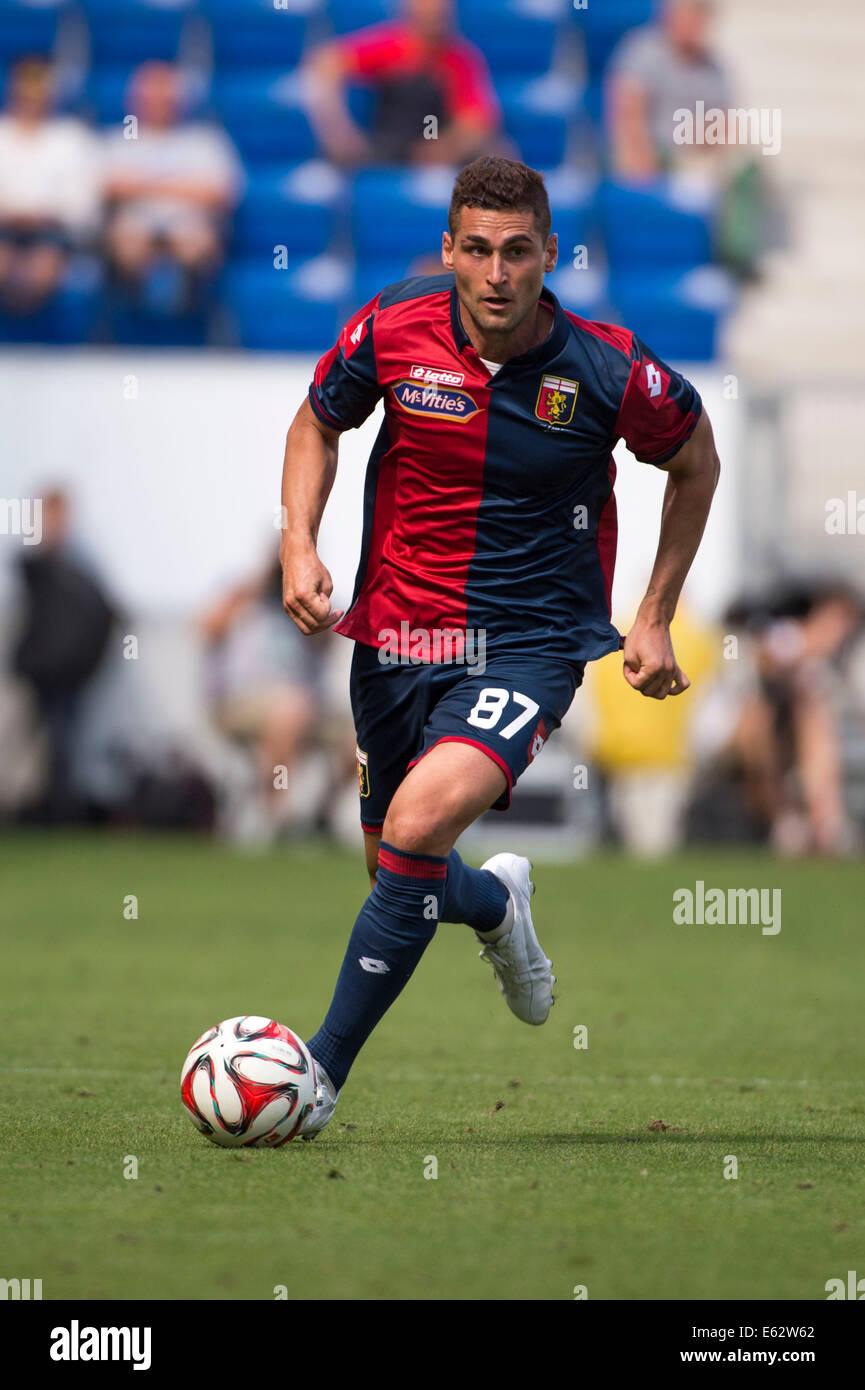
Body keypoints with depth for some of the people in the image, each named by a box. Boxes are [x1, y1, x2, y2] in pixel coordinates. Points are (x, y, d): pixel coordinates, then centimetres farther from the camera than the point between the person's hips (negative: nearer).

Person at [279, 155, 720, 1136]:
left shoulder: (612, 373, -14)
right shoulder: (389, 332, -10)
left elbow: (695, 461, 7)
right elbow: (318, 424, 11)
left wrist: (656, 616, 6)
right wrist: (299, 543, -6)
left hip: (531, 642, -4)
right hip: (396, 636, 4)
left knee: (421, 824, -27)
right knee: (399, 870, 16)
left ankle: (323, 1070, -15)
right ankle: (497, 902, 55)